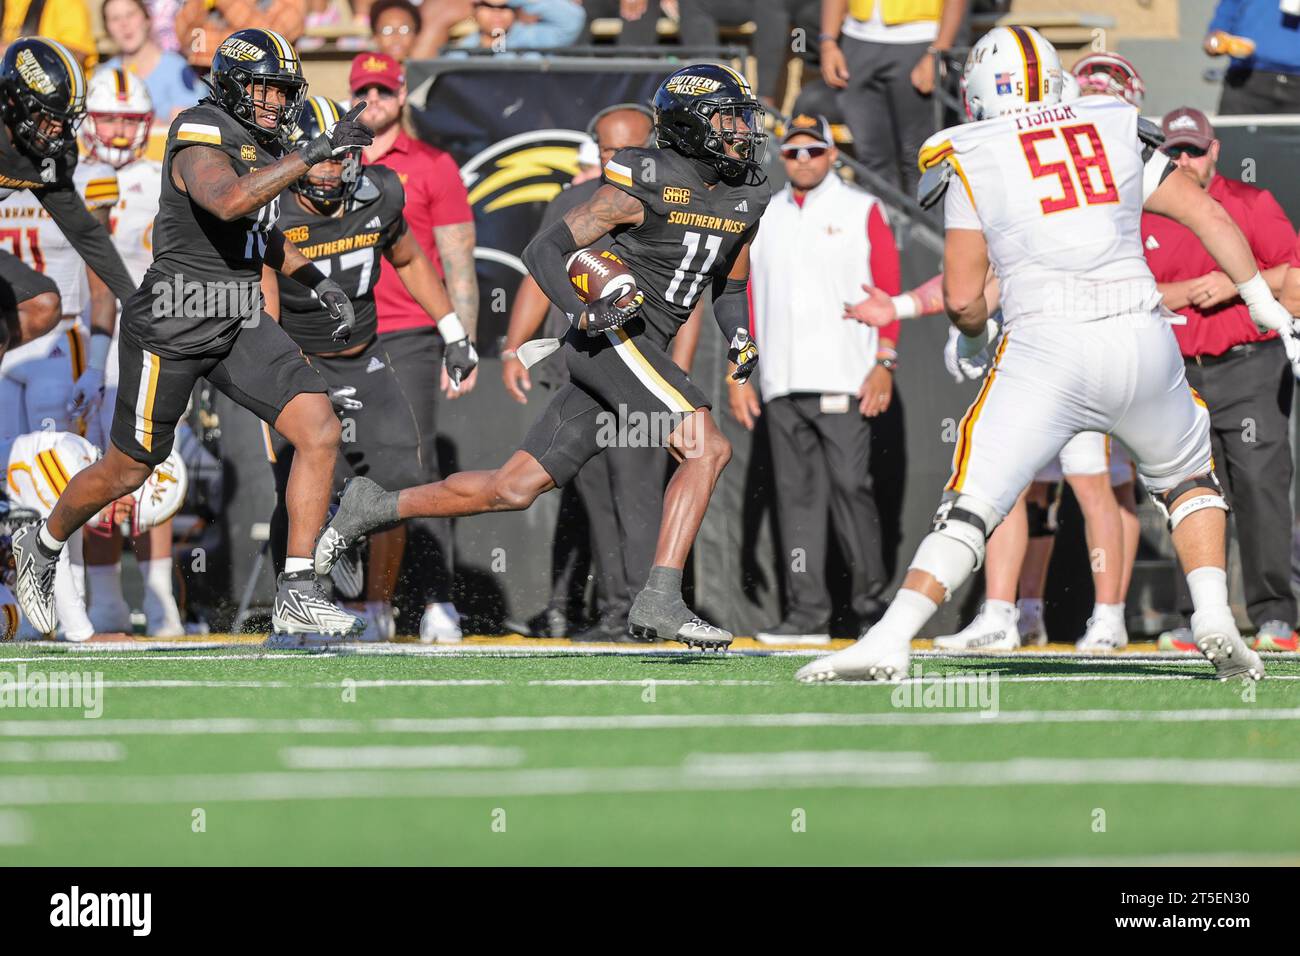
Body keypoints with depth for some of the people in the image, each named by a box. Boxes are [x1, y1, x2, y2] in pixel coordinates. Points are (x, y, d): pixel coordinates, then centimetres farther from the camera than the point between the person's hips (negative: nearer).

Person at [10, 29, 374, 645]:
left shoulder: (259, 146, 10)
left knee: (320, 431, -11)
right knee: (126, 472, 8)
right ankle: (42, 547, 38)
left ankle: (296, 601, -9)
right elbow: (229, 202, -40)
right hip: (173, 327, -7)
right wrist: (312, 155, -41)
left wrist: (319, 282, 21)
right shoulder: (201, 144, -17)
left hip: (239, 326, 7)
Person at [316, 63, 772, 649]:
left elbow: (728, 288, 26)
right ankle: (659, 601, -24)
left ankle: (377, 508, 17)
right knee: (707, 449, -22)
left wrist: (740, 340, 5)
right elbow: (542, 250, -7)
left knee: (514, 490, 7)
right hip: (609, 337, -8)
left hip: (639, 353, 8)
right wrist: (583, 312, -22)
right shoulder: (645, 186, -10)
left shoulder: (747, 198, 12)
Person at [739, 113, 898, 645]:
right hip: (782, 386, 4)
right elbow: (747, 301, 17)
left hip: (844, 381, -4)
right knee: (796, 495, 2)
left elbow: (888, 291, 0)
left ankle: (870, 598, 0)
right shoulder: (764, 220, 17)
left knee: (849, 486, -10)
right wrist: (738, 375, 11)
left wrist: (884, 364, -8)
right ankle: (807, 612, 1)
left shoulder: (861, 211, 4)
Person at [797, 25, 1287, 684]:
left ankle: (889, 640, -15)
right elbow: (1210, 217, 14)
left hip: (1045, 349, -3)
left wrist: (973, 334, 26)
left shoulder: (971, 159, 9)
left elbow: (962, 297, 4)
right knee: (1187, 479, 26)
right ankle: (1214, 617, 10)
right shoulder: (1117, 132, 18)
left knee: (970, 507, -1)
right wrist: (1263, 303, 24)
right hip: (1142, 343, 3)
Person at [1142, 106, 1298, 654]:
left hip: (1251, 367, -3)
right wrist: (1191, 290, -13)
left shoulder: (1251, 203, 2)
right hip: (1181, 377, 3)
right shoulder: (1145, 219, 10)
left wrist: (1236, 284, -15)